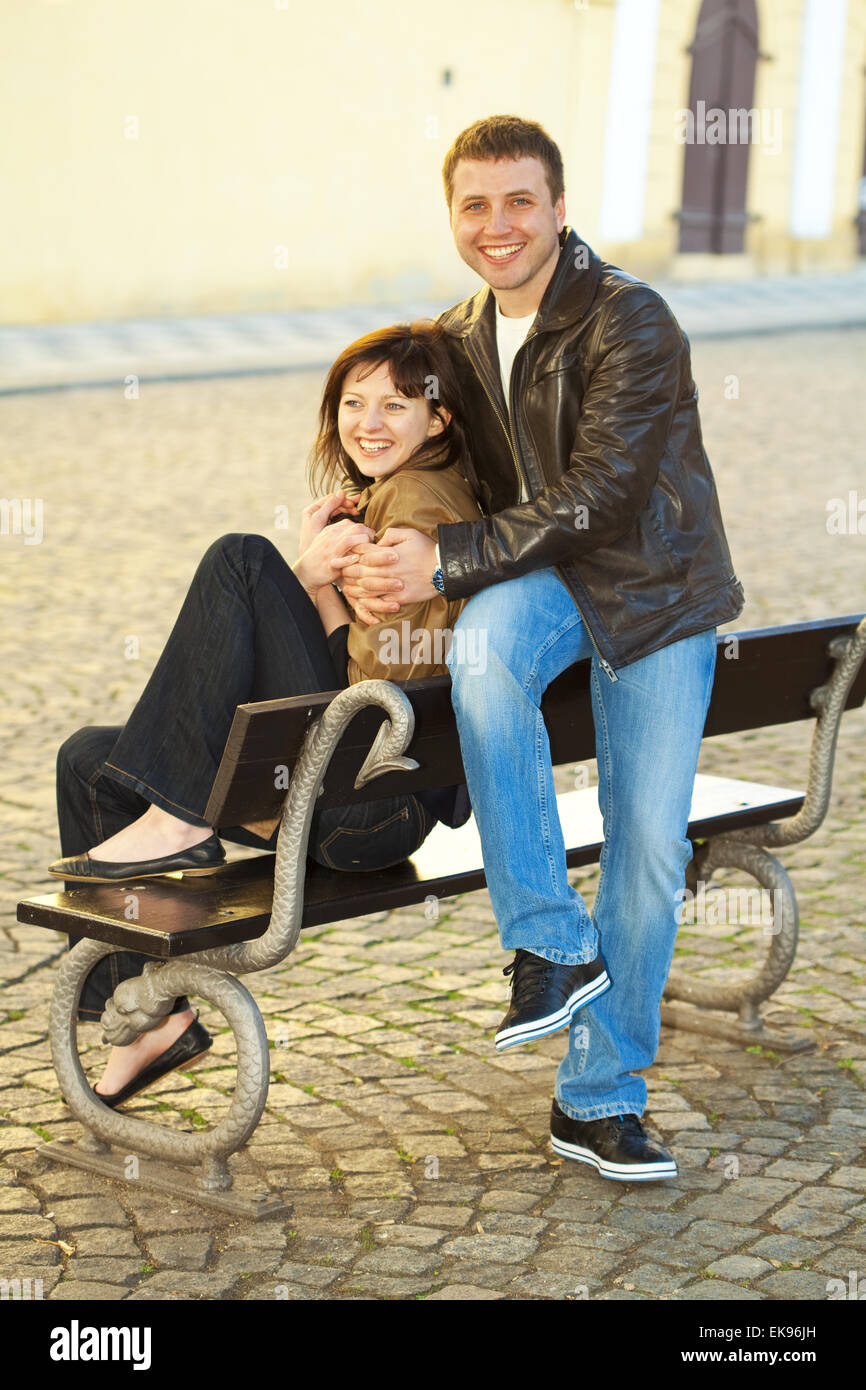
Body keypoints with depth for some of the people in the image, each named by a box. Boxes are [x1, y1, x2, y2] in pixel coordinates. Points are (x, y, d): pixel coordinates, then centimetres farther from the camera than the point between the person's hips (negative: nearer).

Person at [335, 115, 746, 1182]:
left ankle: (598, 1099, 12)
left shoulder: (630, 323, -17)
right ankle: (553, 943, -24)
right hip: (542, 583, 3)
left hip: (655, 591, -3)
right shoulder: (456, 341, 5)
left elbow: (598, 500, -22)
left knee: (650, 845, -6)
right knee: (485, 639, -35)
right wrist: (359, 558, -6)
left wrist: (445, 560, -24)